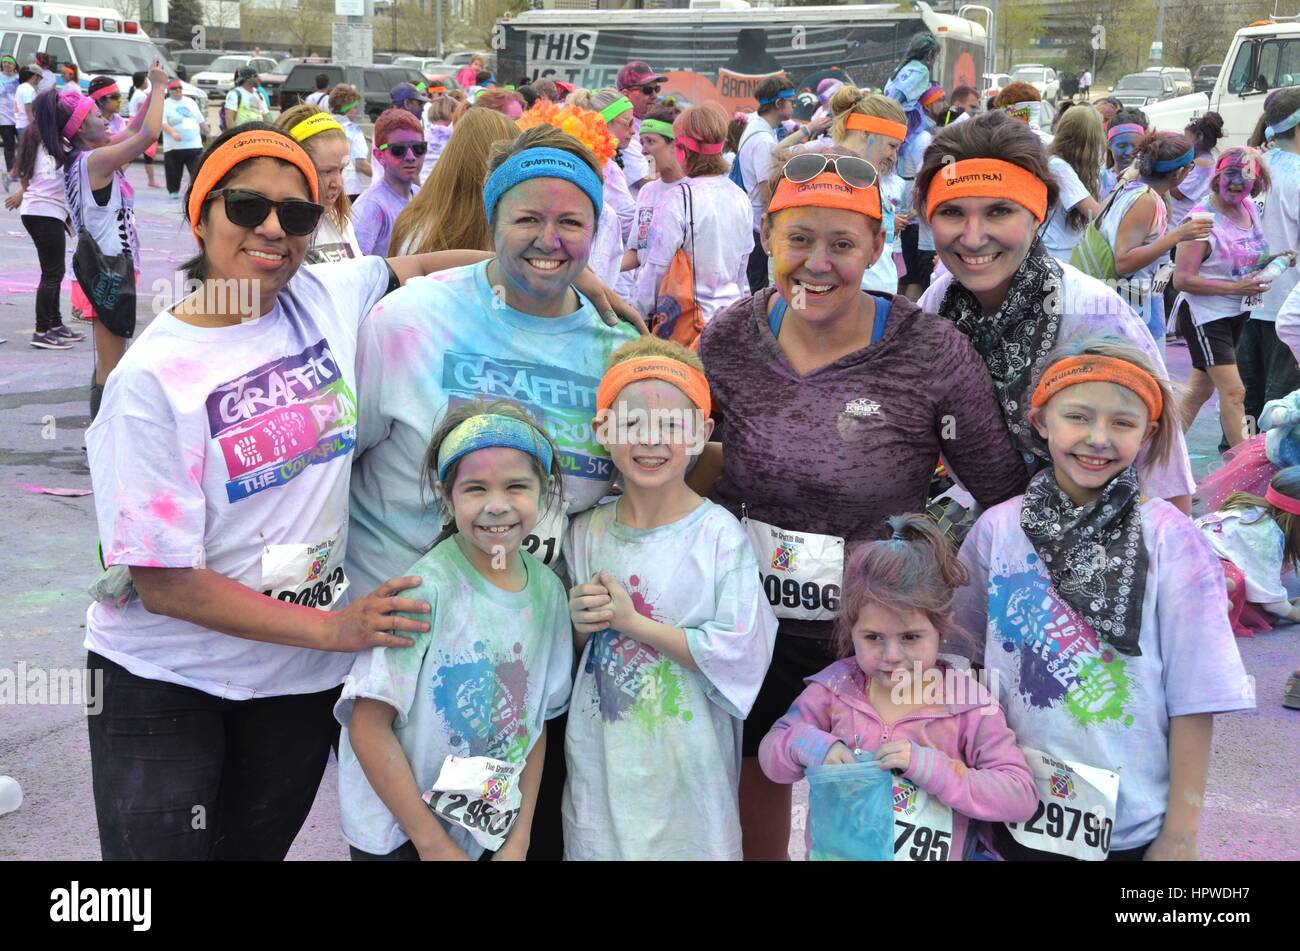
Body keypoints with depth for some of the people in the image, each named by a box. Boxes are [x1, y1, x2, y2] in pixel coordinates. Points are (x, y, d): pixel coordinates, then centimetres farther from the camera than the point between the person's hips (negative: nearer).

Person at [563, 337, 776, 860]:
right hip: (598, 763, 4)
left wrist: (631, 621, -18)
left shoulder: (719, 534, -12)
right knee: (596, 847, 14)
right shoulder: (585, 533, 2)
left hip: (687, 771, -3)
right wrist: (580, 626, -10)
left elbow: (742, 655, -20)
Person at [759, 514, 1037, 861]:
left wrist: (931, 767, -32)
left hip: (932, 852, -1)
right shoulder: (835, 687, -12)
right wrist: (808, 745, -28)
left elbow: (1021, 797, -22)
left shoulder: (968, 704, -18)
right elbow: (770, 755, -6)